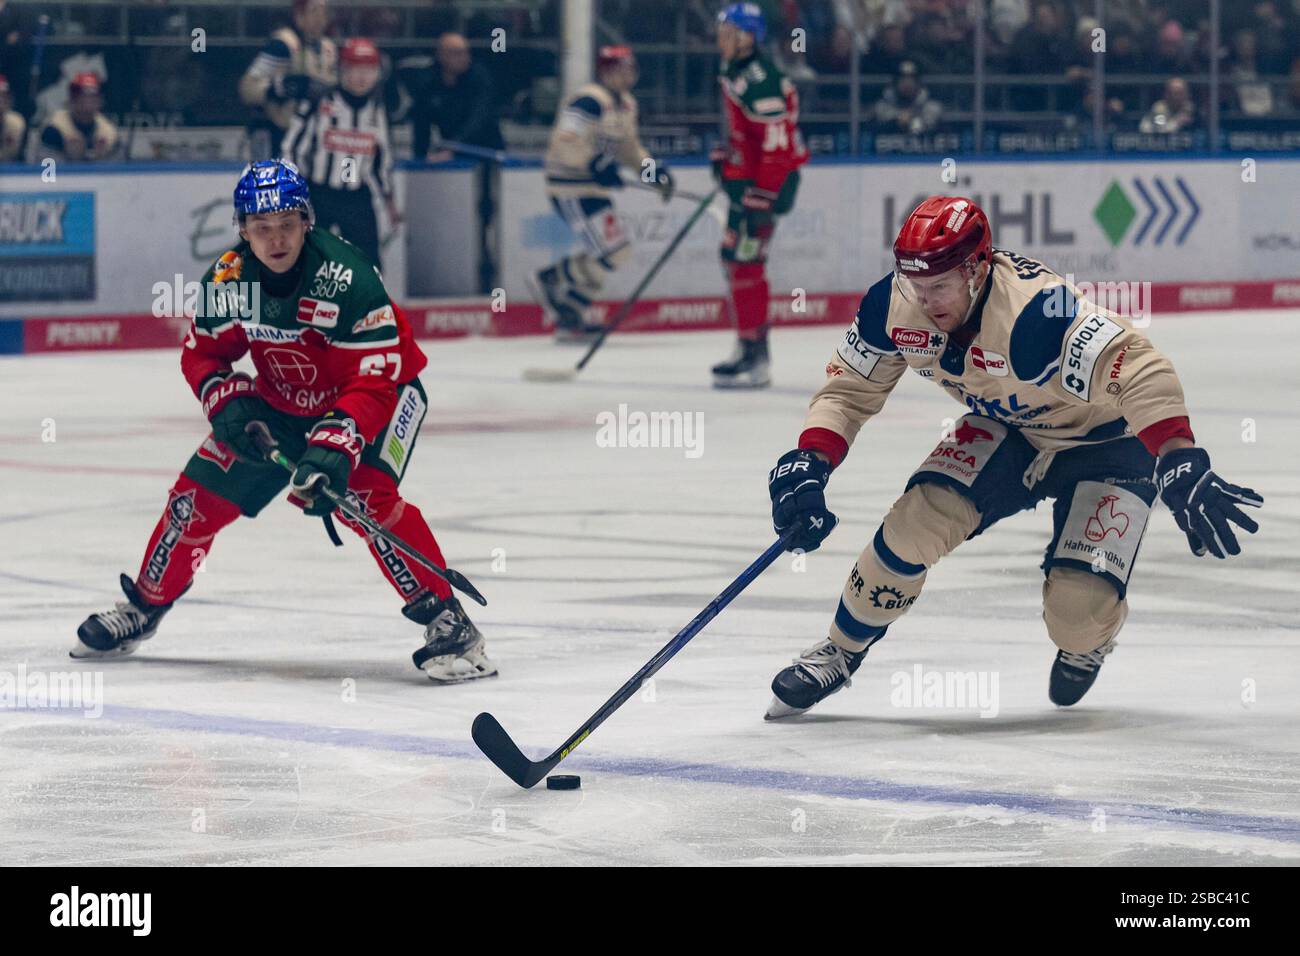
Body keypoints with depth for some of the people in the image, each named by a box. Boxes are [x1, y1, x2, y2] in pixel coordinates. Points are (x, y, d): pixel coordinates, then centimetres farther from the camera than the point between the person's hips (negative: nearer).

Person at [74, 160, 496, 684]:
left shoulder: (347, 279, -33)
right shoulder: (228, 279, -16)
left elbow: (373, 381, -34)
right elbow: (202, 353, 0)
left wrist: (332, 447, -45)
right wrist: (228, 404, -19)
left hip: (384, 392, -5)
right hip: (281, 401, 5)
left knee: (365, 496, -30)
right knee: (201, 492, 1)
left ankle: (446, 621, -24)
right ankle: (144, 606, 23)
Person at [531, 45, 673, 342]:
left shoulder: (626, 104, 15)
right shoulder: (590, 101, -18)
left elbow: (628, 147, 24)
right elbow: (566, 141, -28)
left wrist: (654, 170, 10)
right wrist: (597, 165, -33)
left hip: (594, 188, 10)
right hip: (570, 186, -10)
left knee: (616, 251, 11)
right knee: (610, 252, -15)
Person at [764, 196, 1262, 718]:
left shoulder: (1033, 310, -40)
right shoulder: (895, 307, -20)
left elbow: (1142, 374, -46)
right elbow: (848, 388, -5)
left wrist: (1182, 469, -57)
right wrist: (809, 465, -22)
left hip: (1107, 441, -5)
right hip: (1006, 430, 5)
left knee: (1077, 610, -18)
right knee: (918, 519, -19)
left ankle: (1089, 641, 22)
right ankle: (839, 652, 2)